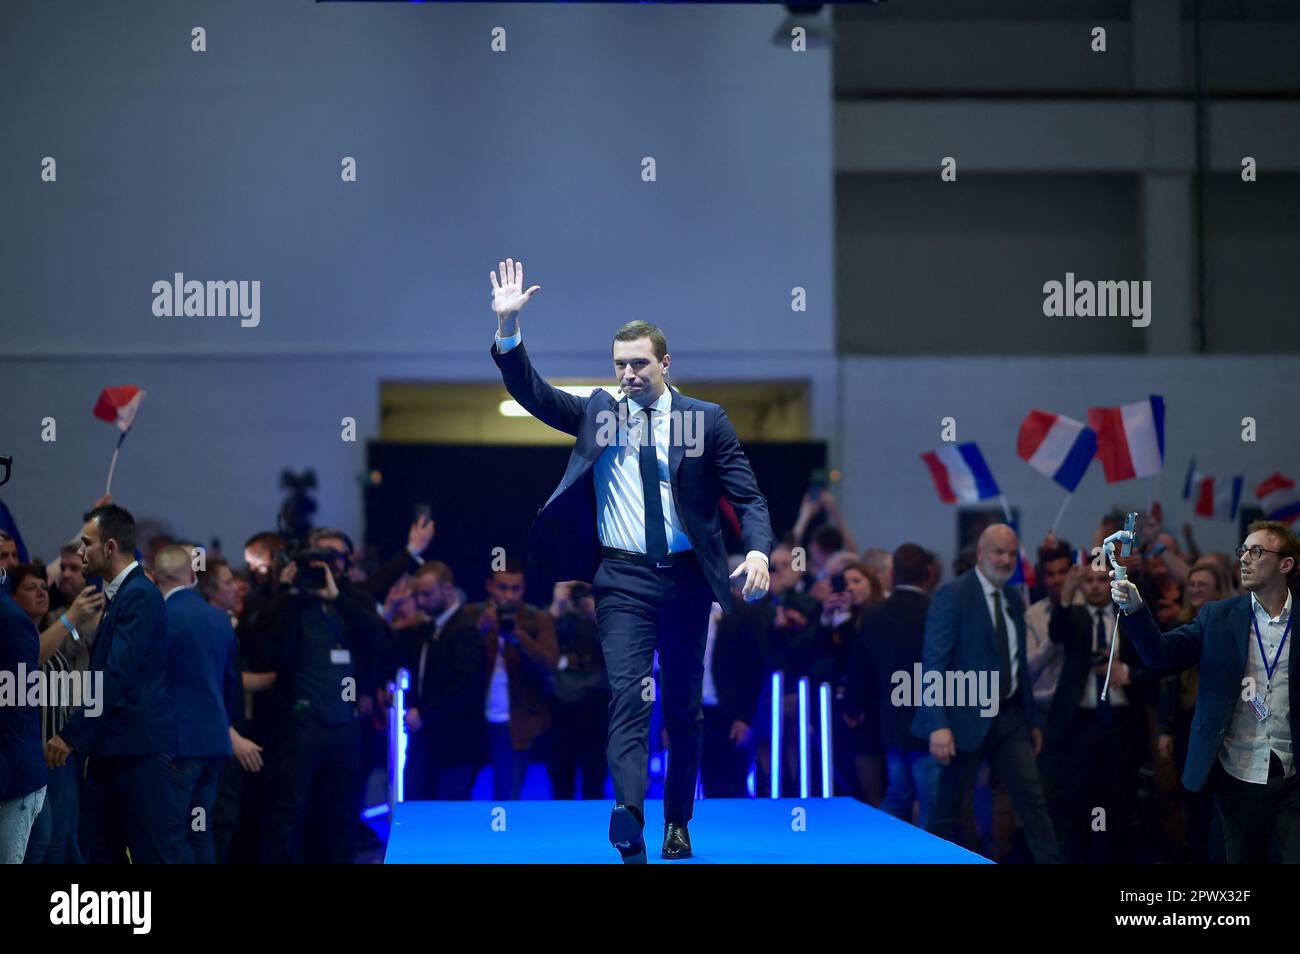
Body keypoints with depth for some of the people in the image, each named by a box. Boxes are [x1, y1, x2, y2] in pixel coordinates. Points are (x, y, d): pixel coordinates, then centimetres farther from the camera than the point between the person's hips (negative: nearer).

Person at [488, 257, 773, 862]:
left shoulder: (706, 420, 2)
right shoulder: (597, 413, 6)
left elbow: (747, 496, 0)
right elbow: (532, 393, -4)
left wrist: (758, 552, -18)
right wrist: (508, 329, -18)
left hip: (687, 576, 1)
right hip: (622, 576, -1)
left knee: (684, 706, 10)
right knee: (627, 697, -16)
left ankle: (678, 824, 23)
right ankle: (629, 819, -32)